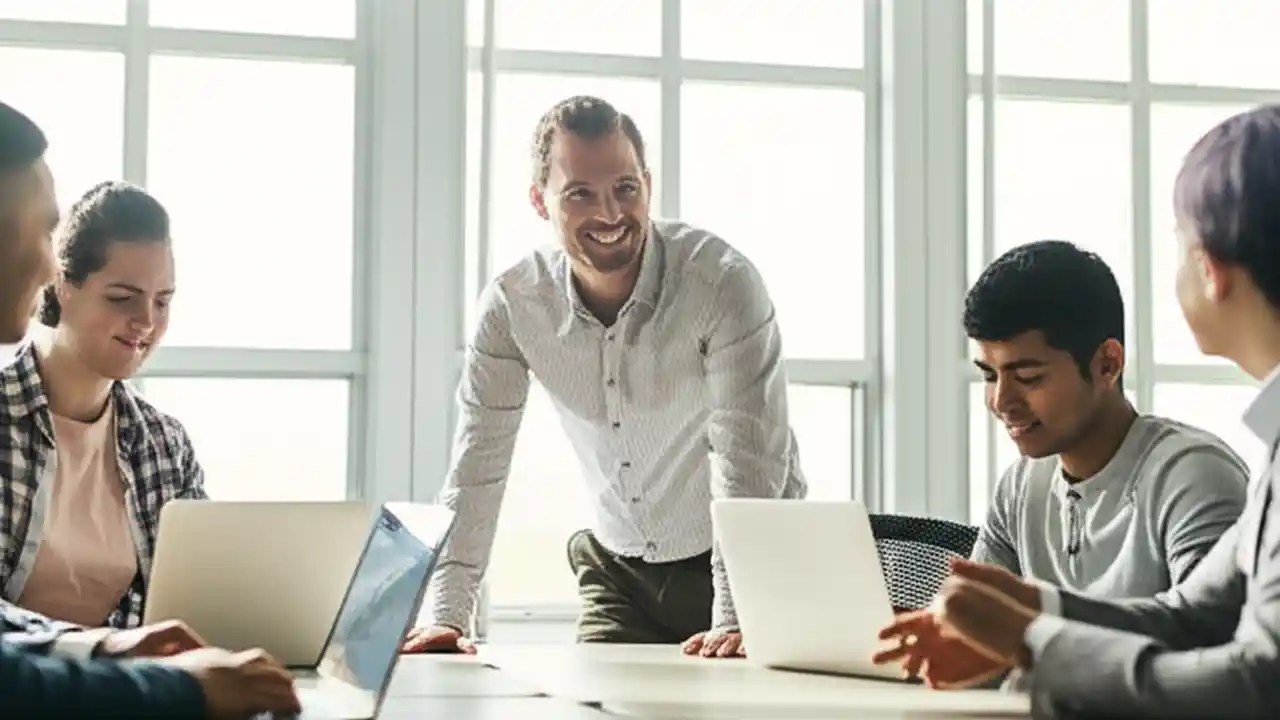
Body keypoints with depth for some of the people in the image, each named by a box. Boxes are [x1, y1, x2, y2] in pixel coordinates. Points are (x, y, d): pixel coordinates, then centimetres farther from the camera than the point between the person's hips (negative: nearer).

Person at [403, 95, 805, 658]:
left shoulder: (721, 281, -21)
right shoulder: (512, 305, -11)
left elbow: (749, 466, -26)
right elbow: (475, 471, -9)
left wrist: (734, 623, -35)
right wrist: (444, 618, -20)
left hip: (750, 562, -2)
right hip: (619, 569, 3)